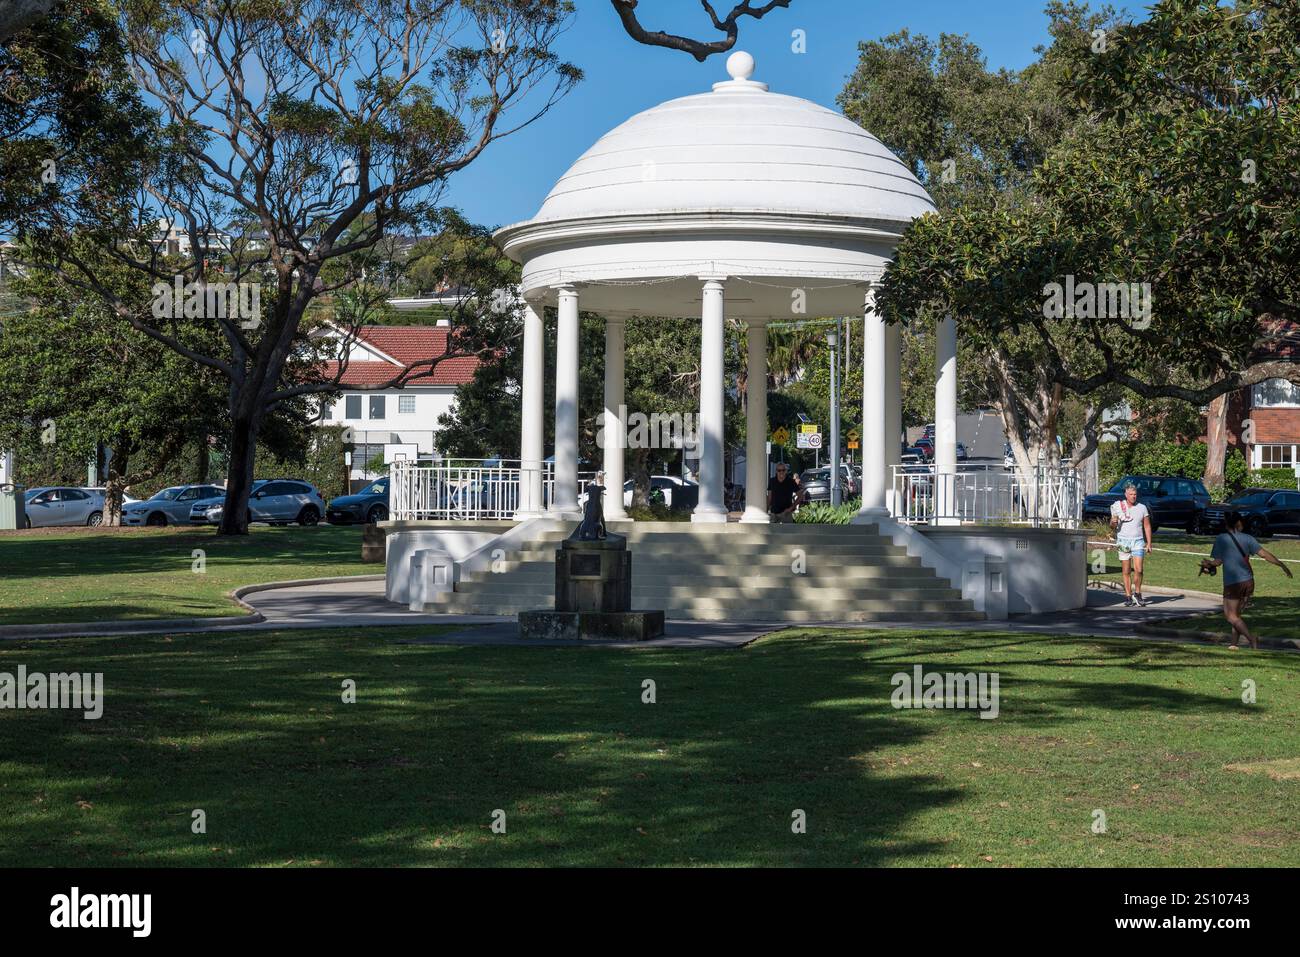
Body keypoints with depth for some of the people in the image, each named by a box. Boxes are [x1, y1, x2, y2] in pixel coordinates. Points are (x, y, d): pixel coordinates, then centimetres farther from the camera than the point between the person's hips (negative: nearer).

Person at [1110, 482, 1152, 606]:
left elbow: (1147, 526, 10)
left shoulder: (1142, 508, 6)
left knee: (1138, 569, -12)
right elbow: (1112, 526, 6)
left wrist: (1149, 543, 4)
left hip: (1138, 541, 0)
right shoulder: (1118, 506, 3)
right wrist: (1113, 522, -18)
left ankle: (1137, 594, 5)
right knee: (1126, 572, 2)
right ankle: (1128, 596, 8)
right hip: (1123, 542, 0)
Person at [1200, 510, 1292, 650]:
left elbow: (1218, 561, -4)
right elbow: (1264, 554, -3)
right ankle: (1234, 644, 18)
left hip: (1232, 583, -5)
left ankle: (1251, 637, -22)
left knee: (1231, 616, -1)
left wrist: (1208, 564, 17)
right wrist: (1282, 565, 2)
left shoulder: (1221, 539, -5)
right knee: (1236, 614, 19)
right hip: (1249, 582, 5)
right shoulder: (1247, 538, 3)